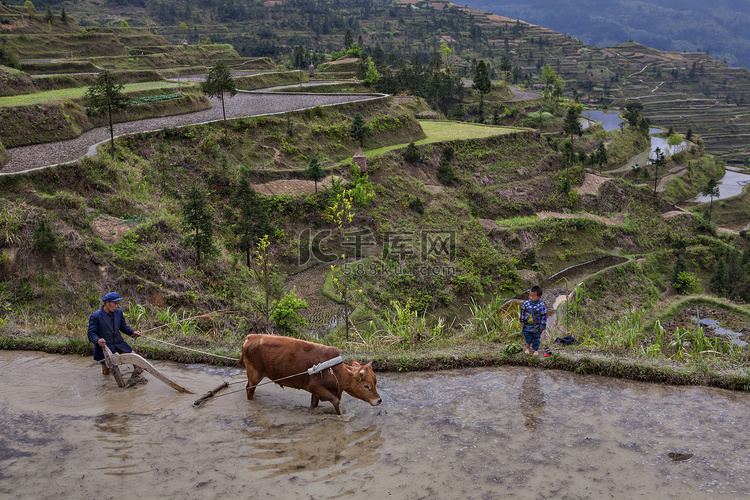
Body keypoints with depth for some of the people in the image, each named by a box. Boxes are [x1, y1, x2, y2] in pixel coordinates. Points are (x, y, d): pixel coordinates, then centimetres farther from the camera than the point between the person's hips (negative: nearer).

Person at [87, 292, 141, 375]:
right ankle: (105, 366, 44)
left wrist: (133, 332, -12)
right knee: (106, 372, 8)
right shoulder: (95, 317, -17)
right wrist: (98, 341, -41)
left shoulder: (118, 312, 0)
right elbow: (91, 334, -19)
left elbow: (124, 327, 9)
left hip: (119, 344, 4)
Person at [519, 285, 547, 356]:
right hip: (527, 324, 3)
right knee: (527, 336, 18)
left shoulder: (541, 305, -21)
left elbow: (544, 316, -14)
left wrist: (542, 326, -12)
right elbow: (522, 311, 4)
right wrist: (522, 320, 5)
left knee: (536, 338, 13)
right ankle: (528, 347, 40)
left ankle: (536, 350, 30)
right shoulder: (526, 303, -11)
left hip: (536, 326, -3)